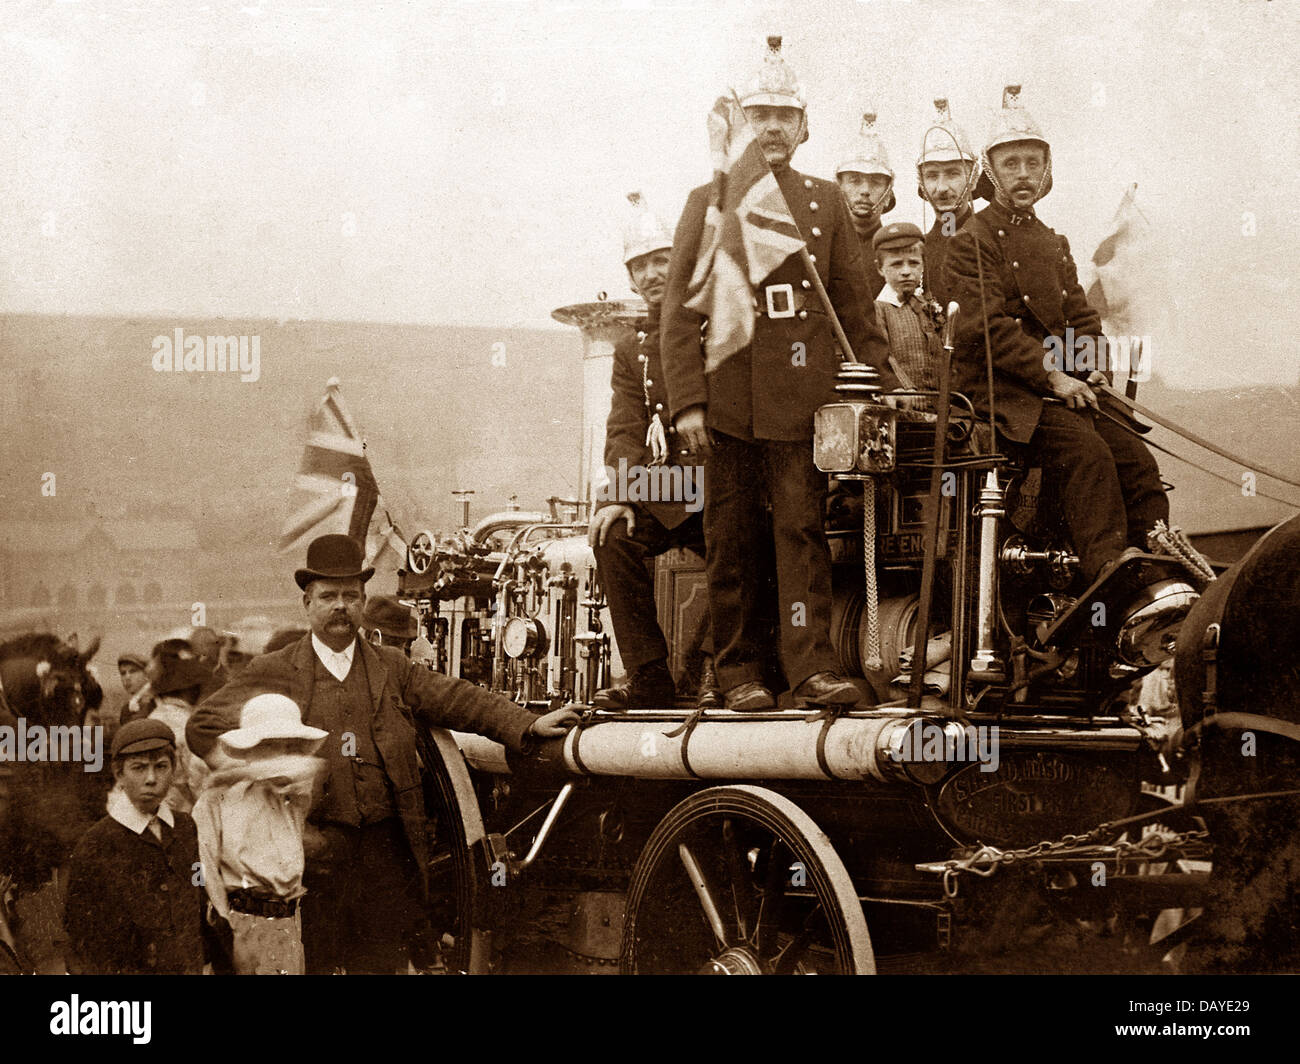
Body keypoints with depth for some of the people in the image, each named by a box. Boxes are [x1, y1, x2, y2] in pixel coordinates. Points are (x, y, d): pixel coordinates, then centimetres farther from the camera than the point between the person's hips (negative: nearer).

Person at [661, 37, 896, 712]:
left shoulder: (826, 202, 12)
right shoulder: (707, 203, 8)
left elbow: (853, 307, 13)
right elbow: (680, 311, 3)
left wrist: (884, 386, 4)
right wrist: (686, 403, -6)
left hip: (802, 396, 0)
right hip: (727, 396, 0)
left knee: (802, 527, -6)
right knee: (730, 539, 4)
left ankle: (812, 668, -9)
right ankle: (740, 673, 11)